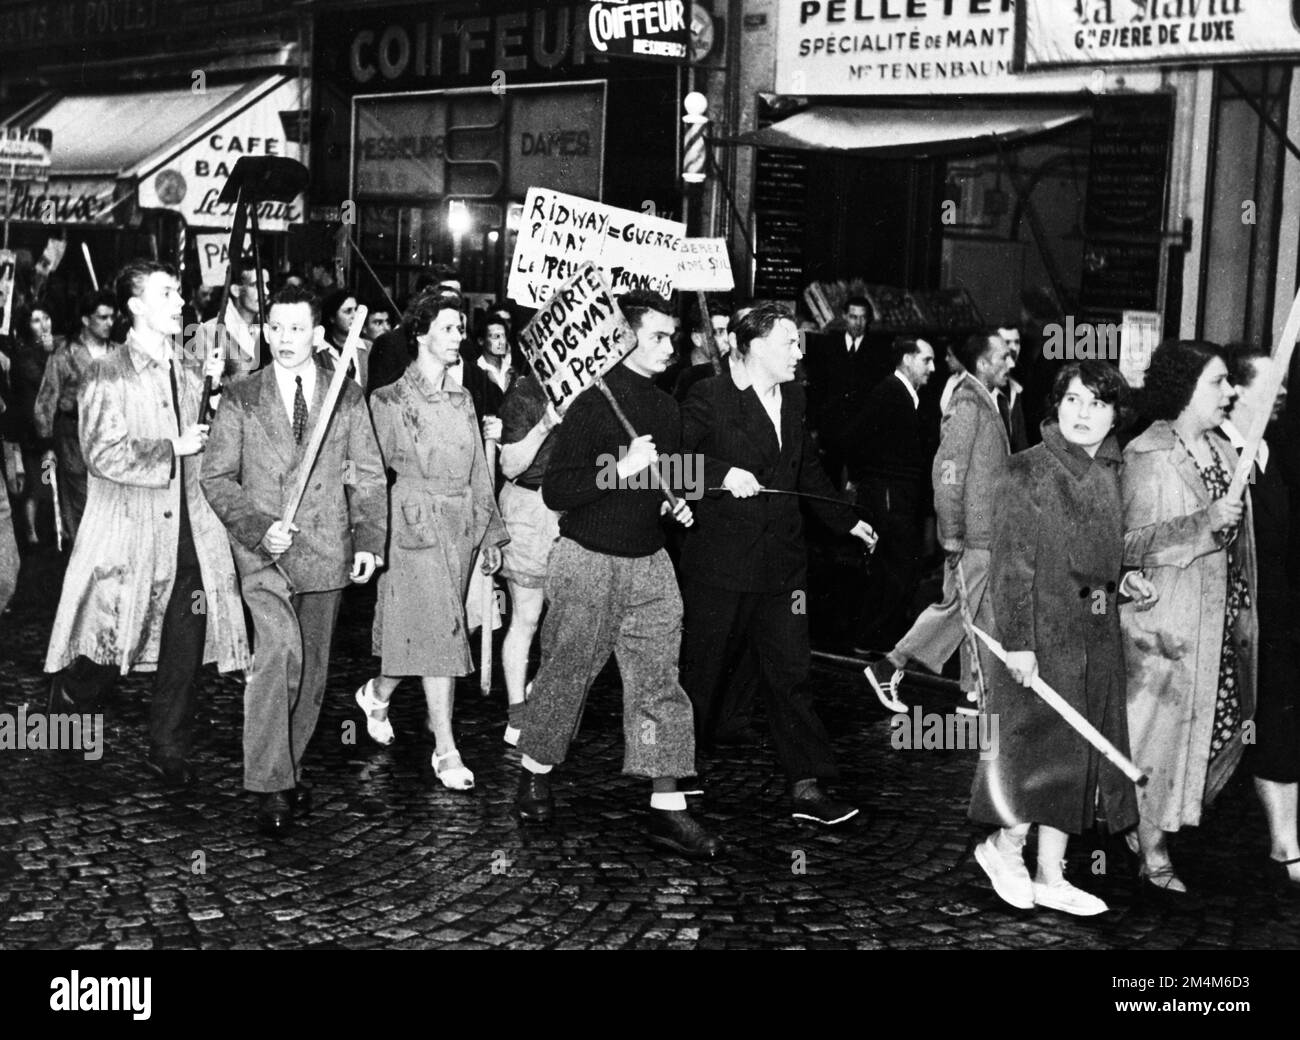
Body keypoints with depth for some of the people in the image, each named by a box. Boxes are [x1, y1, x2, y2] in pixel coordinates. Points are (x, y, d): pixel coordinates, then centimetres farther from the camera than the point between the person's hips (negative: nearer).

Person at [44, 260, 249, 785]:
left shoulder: (189, 376, 14)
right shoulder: (107, 376, -4)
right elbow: (103, 454, -15)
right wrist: (173, 449, -14)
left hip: (188, 531, 5)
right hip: (128, 532, -5)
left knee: (185, 648, 3)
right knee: (113, 642, 0)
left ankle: (170, 750, 15)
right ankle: (67, 697, 30)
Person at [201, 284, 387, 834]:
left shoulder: (348, 397, 6)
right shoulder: (240, 398, 2)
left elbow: (368, 476, 8)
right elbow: (216, 476, 1)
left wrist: (369, 540, -4)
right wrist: (258, 528, -13)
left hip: (327, 550, 3)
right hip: (263, 550, -3)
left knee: (311, 666, 10)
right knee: (279, 650, -23)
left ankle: (290, 767, 28)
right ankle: (270, 784, -17)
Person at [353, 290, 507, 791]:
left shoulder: (462, 399, 14)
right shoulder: (391, 400, -4)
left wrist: (490, 532, 15)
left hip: (462, 524, 6)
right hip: (416, 521, -6)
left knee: (423, 631, 10)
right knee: (438, 631, -11)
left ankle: (377, 693, 37)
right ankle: (445, 750, -7)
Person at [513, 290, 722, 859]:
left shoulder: (667, 408, 10)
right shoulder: (592, 405, -12)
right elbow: (555, 491, -16)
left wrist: (677, 504, 5)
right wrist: (622, 470, -23)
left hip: (649, 561, 6)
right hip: (589, 561, -6)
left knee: (660, 682, 1)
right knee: (566, 674, 7)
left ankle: (667, 808, 4)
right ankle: (535, 772, 30)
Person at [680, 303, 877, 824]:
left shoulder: (794, 397, 13)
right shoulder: (710, 397, -8)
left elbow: (808, 468, 25)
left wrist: (847, 521, 26)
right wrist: (724, 474, -28)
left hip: (781, 562, 5)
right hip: (720, 562, -5)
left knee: (791, 673, 1)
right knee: (703, 666, 7)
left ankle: (807, 786, 3)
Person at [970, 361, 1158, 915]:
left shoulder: (1110, 474, 9)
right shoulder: (1027, 471, -10)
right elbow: (1011, 563, -14)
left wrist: (1124, 579, 2)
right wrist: (1017, 641, -18)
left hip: (1097, 637, 7)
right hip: (1042, 635, -7)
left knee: (1081, 753, 10)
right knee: (1040, 747, -1)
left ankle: (1051, 876, 21)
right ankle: (1005, 844, 23)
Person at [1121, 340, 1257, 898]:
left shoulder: (1224, 450, 11)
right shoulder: (1146, 455, -13)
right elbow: (1128, 543, -18)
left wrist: (1243, 613, 17)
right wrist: (1206, 522, -24)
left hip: (1220, 617, 8)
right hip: (1166, 619, -8)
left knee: (1219, 724, 10)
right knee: (1162, 729, 1)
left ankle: (1151, 824, 28)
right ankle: (1153, 856, 13)